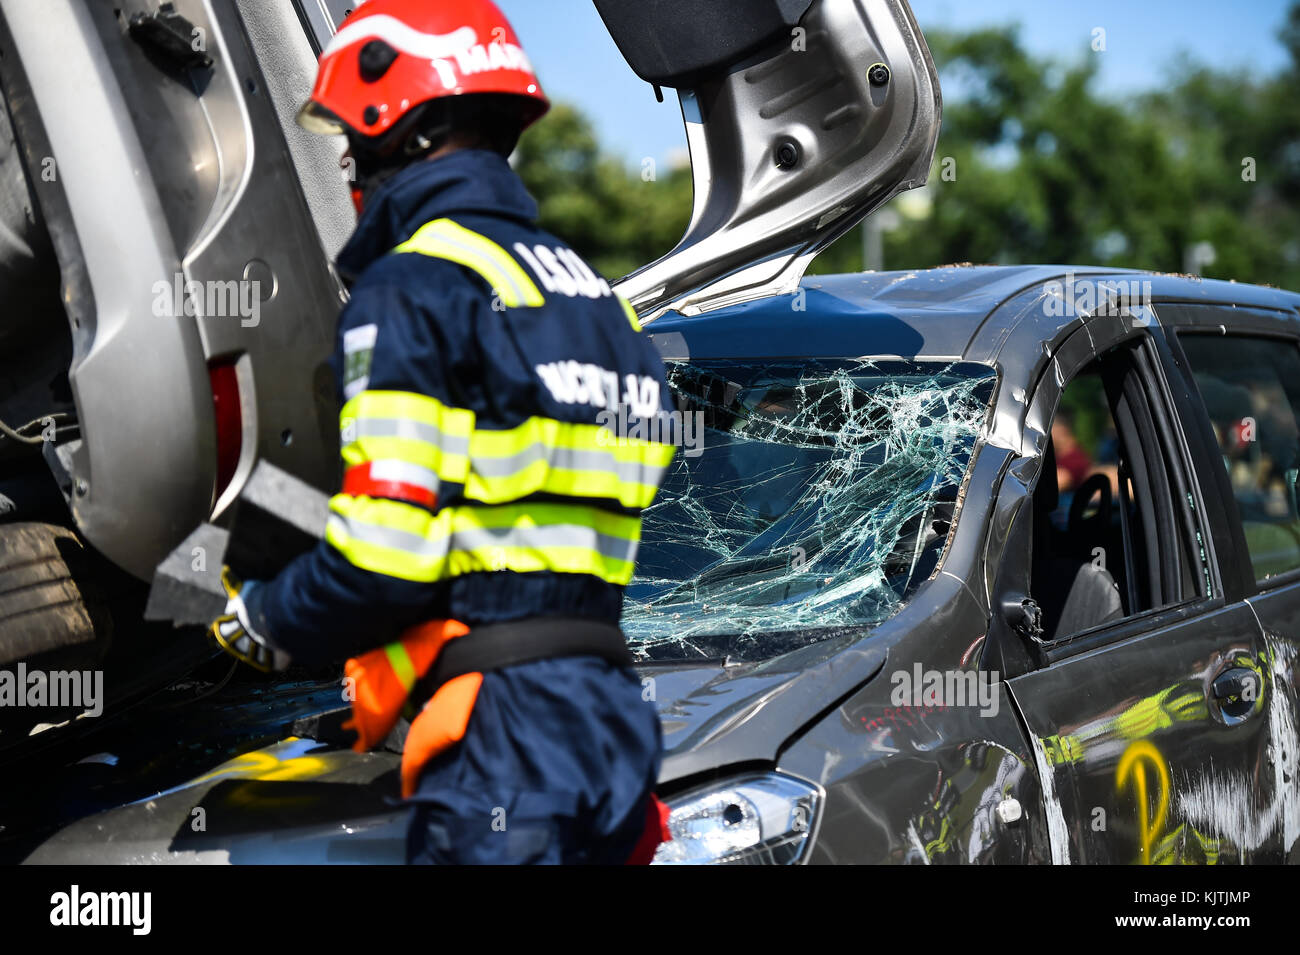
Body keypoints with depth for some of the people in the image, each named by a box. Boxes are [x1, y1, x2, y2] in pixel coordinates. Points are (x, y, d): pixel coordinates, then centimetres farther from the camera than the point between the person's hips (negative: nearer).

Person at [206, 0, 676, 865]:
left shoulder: (414, 289, -8)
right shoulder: (591, 294, 19)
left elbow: (383, 557, -16)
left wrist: (265, 625, 5)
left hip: (504, 732, -8)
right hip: (612, 709, 8)